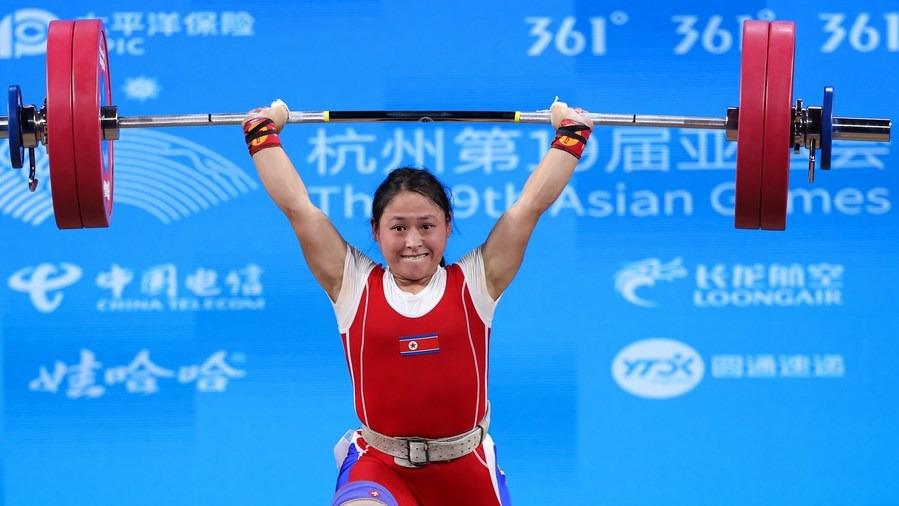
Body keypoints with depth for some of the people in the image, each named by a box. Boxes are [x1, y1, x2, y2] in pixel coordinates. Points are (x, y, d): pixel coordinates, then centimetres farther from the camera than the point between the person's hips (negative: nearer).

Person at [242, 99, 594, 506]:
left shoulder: (474, 283, 3)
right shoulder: (353, 285, 2)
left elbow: (529, 206, 6)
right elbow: (298, 207, 5)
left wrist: (570, 136, 10)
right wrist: (264, 133, 11)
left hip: (465, 466, 2)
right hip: (378, 465, -2)